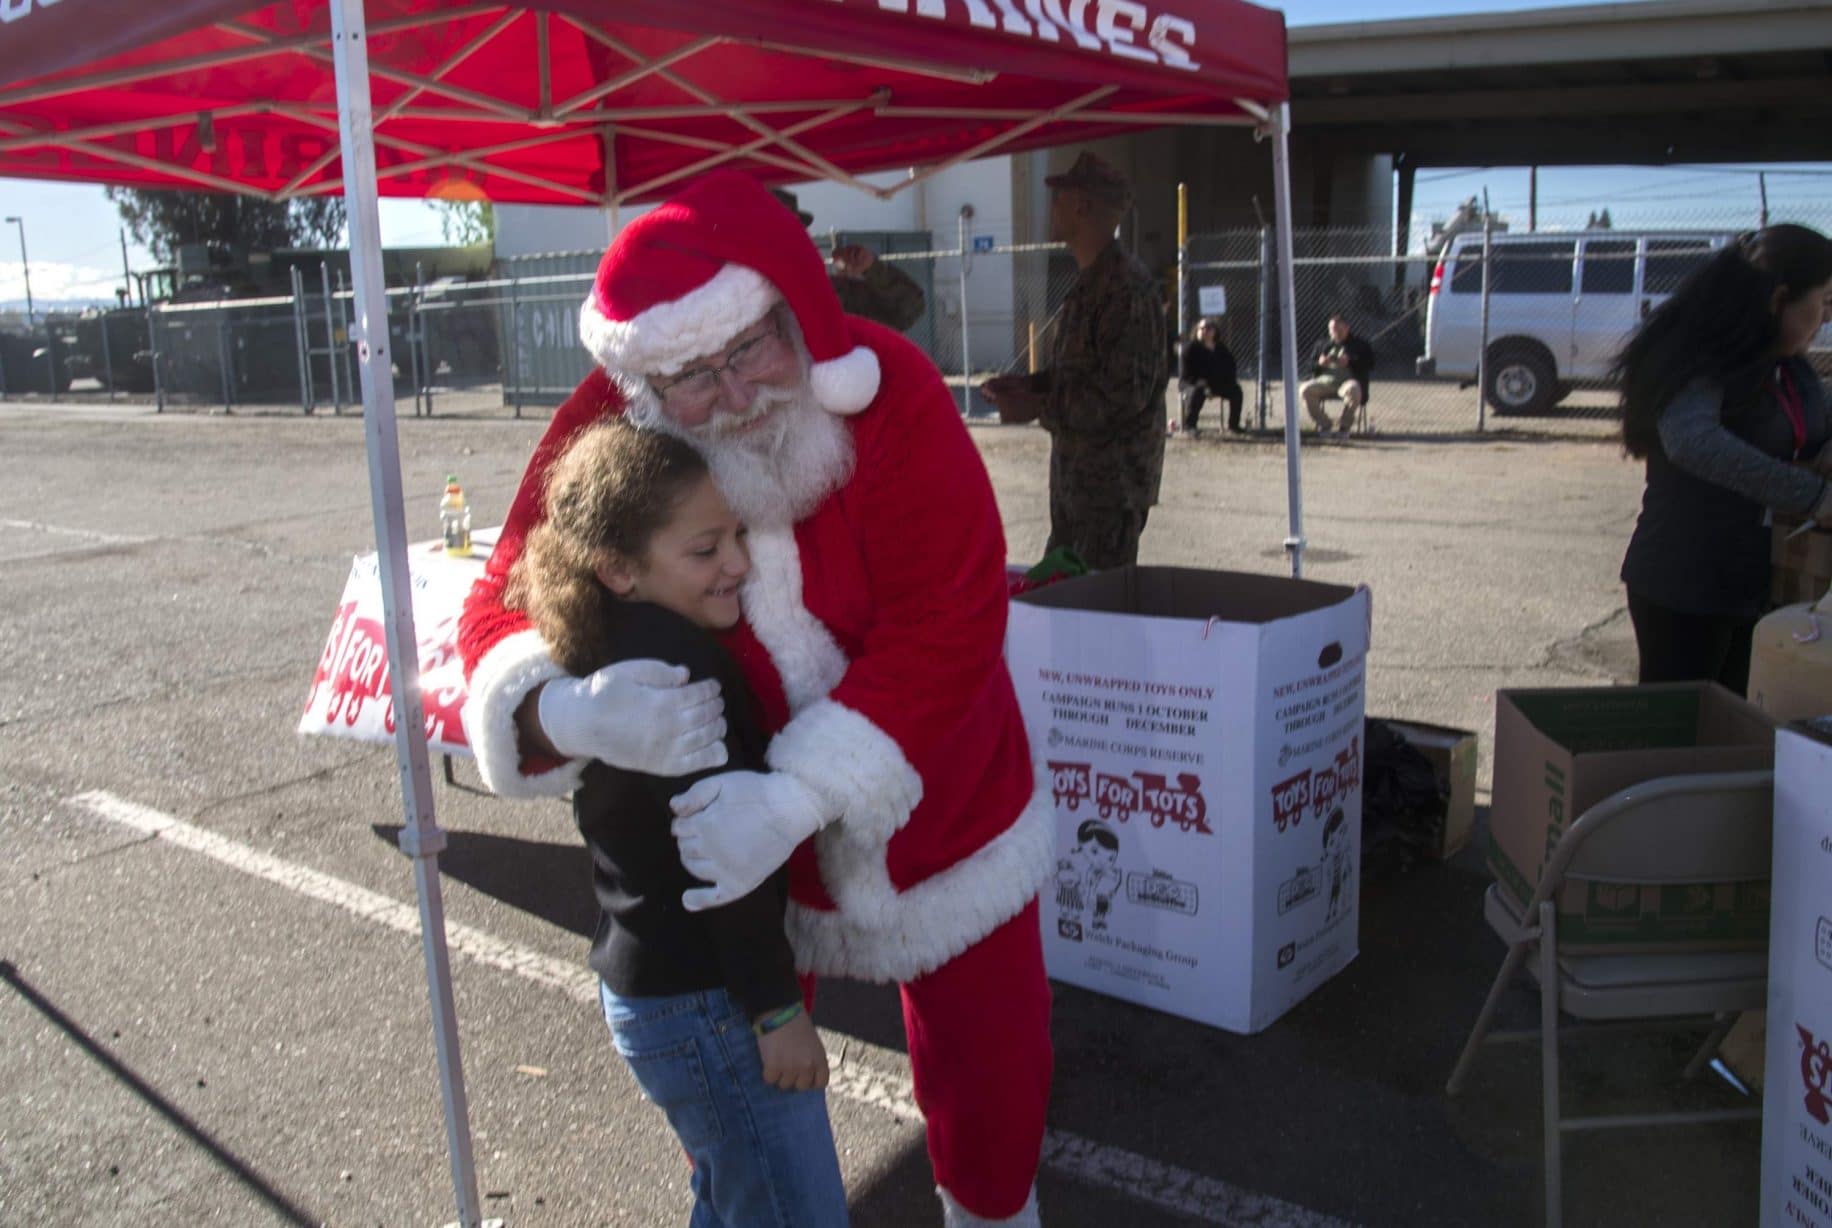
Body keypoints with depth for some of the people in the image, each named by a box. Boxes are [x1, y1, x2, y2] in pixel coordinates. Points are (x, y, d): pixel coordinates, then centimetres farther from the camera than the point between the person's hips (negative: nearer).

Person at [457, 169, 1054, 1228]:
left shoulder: (887, 389, -25)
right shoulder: (605, 429, -17)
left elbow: (945, 625, -27)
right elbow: (505, 605, -15)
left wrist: (798, 795, -36)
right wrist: (570, 710, -39)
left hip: (935, 806, -1)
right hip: (731, 826, 2)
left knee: (989, 1064, 16)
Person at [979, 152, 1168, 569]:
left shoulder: (1125, 284, -18)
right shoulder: (1091, 281, 14)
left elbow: (1124, 393, -23)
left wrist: (1038, 408, -18)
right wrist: (1029, 384, 8)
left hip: (1112, 482, -10)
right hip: (1076, 476, 10)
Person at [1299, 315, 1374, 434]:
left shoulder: (1359, 345, 12)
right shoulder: (1322, 344, 22)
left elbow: (1369, 366, 0)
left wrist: (1350, 362, -14)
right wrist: (1319, 364, -5)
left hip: (1348, 380, -3)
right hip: (1325, 380, 3)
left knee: (1353, 389, -39)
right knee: (1305, 389, -26)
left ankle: (1344, 425, -21)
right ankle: (1322, 423, -11)